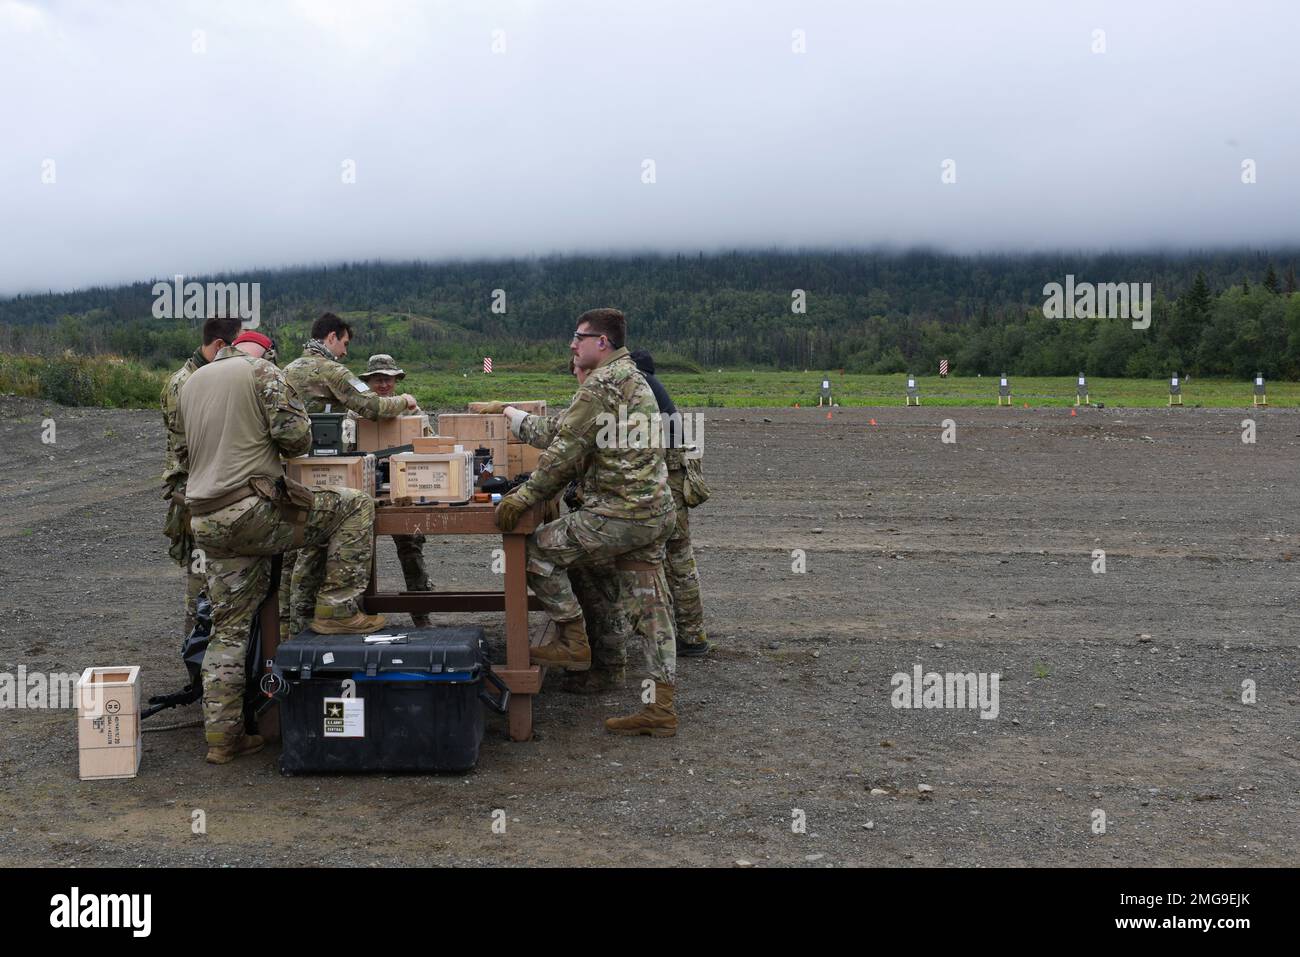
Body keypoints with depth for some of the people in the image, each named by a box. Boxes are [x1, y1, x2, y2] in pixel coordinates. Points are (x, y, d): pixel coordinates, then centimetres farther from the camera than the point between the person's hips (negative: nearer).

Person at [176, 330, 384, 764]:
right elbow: (295, 435, -11)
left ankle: (221, 735, 14)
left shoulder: (193, 381, 21)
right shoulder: (261, 372, -1)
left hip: (206, 523, 8)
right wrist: (296, 444, 13)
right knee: (355, 506, 4)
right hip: (251, 509, -7)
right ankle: (336, 610, -1)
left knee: (229, 629, 13)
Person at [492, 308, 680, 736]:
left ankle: (572, 641, 10)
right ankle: (661, 708, 11)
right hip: (656, 510, 10)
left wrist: (524, 497, -9)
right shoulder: (633, 379, 20)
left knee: (539, 549, 3)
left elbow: (567, 451, -15)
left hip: (621, 511, -10)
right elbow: (579, 447, 23)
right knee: (648, 608, 9)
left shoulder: (602, 383, -12)